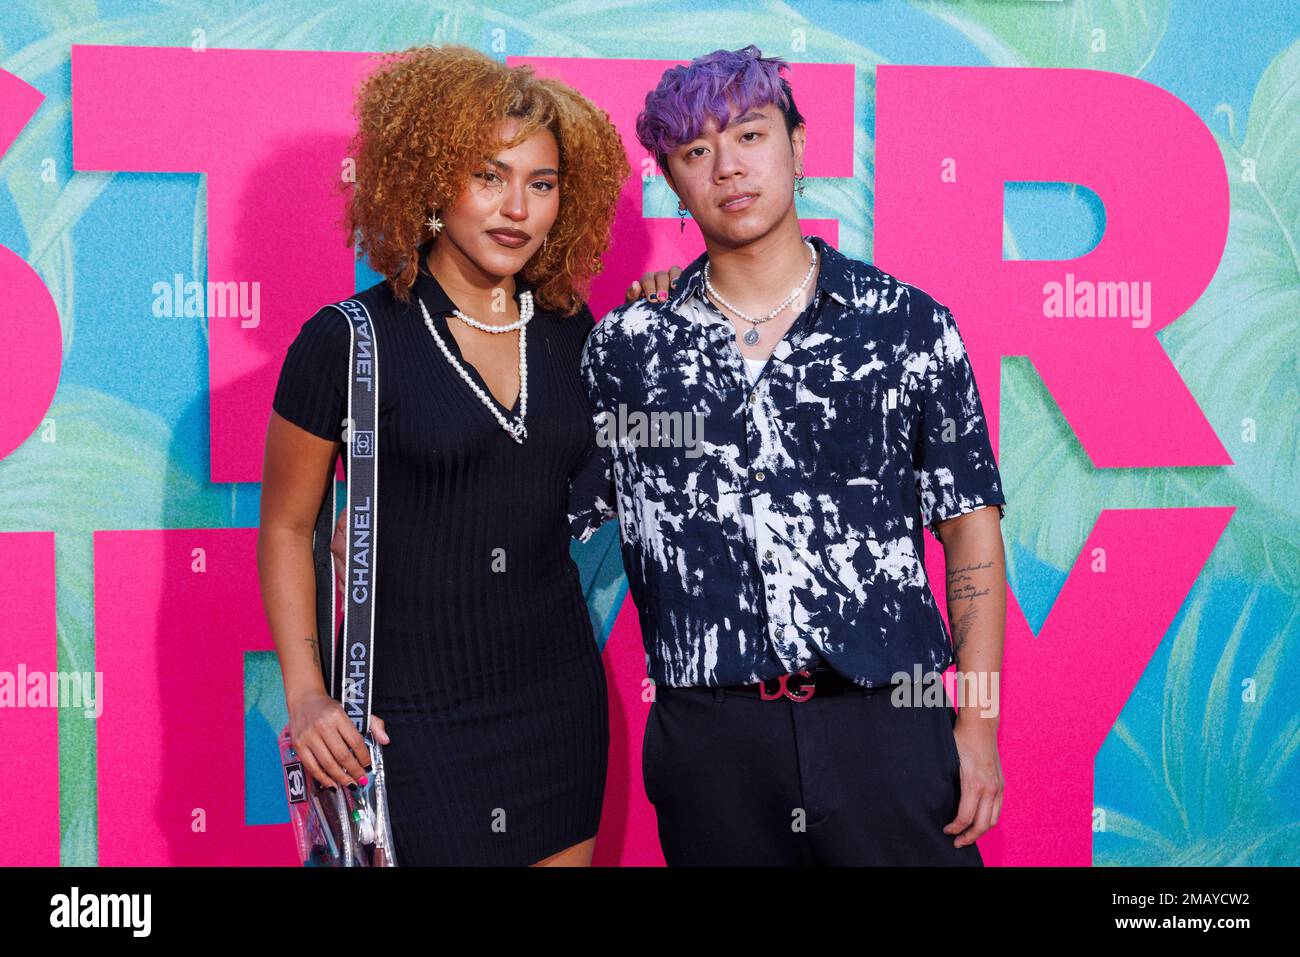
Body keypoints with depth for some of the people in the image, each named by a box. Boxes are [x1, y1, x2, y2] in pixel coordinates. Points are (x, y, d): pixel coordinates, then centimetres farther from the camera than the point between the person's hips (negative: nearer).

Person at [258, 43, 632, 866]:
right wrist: (306, 695, -10)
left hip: (561, 700, 5)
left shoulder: (570, 333, 5)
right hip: (416, 716, -4)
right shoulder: (349, 342, -9)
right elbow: (285, 528, -2)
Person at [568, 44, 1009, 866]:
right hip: (709, 736, 1)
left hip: (886, 720, 0)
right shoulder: (624, 349, 5)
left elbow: (969, 525, 4)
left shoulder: (908, 323, 2)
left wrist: (978, 723, -1)